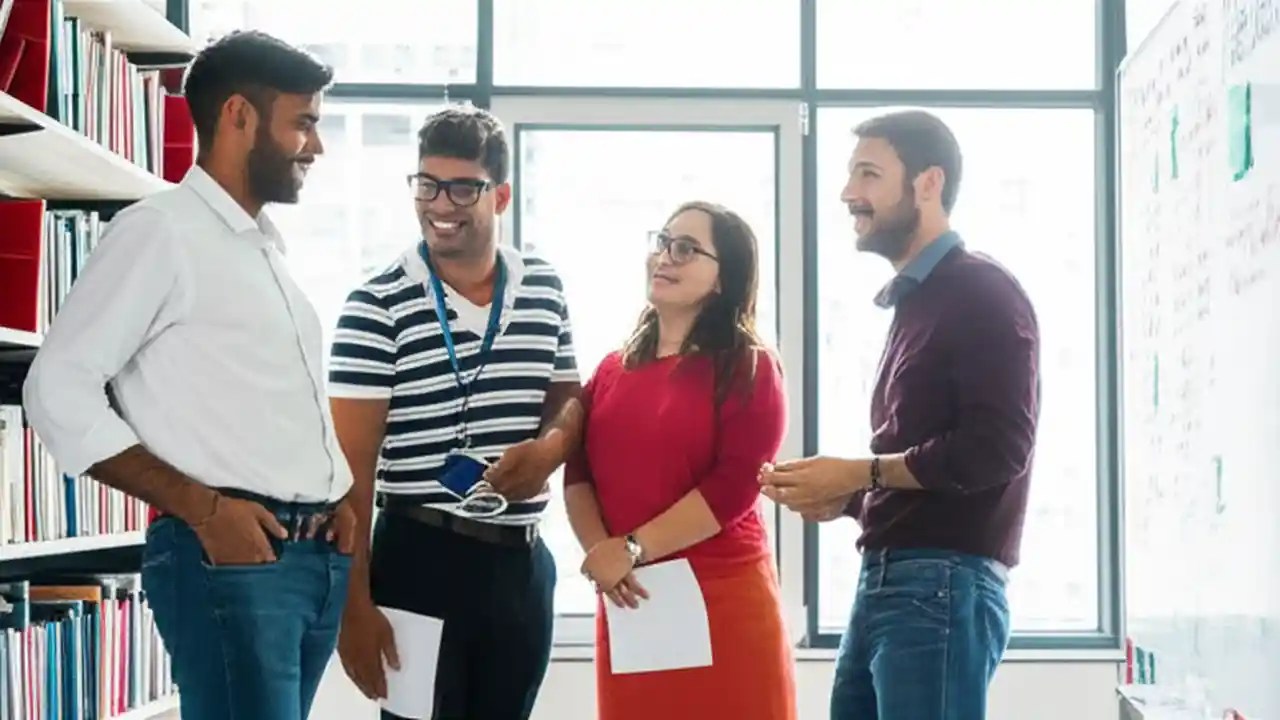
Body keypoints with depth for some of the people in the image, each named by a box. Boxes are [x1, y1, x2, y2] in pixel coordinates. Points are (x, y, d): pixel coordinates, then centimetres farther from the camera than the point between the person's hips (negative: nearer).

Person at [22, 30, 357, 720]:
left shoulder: (268, 248, 21)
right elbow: (57, 389, -12)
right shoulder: (160, 230, -5)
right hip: (229, 556, -8)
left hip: (319, 556, 8)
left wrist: (336, 500, 7)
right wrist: (201, 506, -16)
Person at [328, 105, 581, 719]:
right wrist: (354, 604, -14)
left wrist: (551, 446, -7)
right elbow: (351, 466, -10)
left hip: (521, 562, 5)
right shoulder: (377, 306, -9)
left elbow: (569, 397, 18)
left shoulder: (544, 290, 6)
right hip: (419, 559, -5)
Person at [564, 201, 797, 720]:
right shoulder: (613, 370, 15)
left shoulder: (747, 369, -1)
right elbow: (578, 473, 8)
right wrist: (600, 552, -10)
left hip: (723, 600, -4)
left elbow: (735, 486, -12)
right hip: (631, 603, 5)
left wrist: (633, 549, -15)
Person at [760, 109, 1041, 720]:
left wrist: (856, 472, -11)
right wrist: (843, 499, 5)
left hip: (943, 585, -9)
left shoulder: (982, 293, -7)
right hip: (885, 582, 9)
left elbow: (996, 449, -18)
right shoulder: (913, 303, 21)